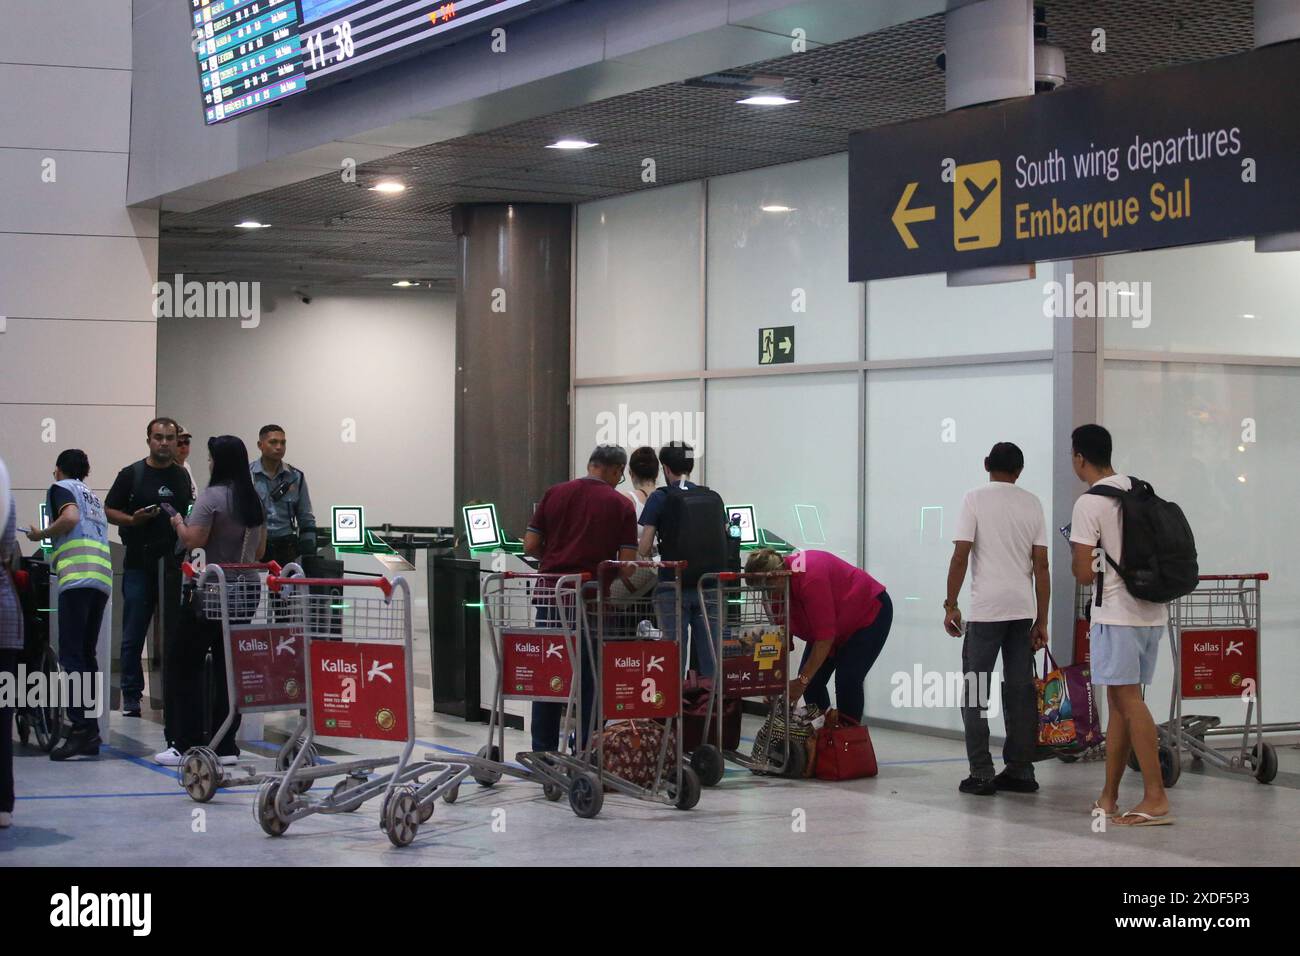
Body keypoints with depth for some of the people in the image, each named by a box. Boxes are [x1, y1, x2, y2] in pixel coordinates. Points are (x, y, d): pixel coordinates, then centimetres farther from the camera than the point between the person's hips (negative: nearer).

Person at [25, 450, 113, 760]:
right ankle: (91, 732, 10)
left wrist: (40, 535, 2)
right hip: (104, 578, 8)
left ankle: (79, 727, -18)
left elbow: (70, 517, -11)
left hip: (78, 577, -8)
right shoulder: (92, 496, 30)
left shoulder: (60, 487, 7)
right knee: (87, 655, 12)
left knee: (71, 656, -10)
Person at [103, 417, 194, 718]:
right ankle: (131, 694, 10)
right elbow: (108, 510, 5)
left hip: (173, 564, 2)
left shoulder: (182, 476, 11)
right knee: (133, 635, 0)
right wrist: (132, 519, -12)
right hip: (139, 562, -2)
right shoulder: (131, 474, 2)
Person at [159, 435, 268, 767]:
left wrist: (178, 523, 3)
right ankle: (225, 745, 7)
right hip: (248, 589, 7)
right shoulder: (255, 499, 12)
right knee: (229, 666, 8)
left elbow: (193, 541, -14)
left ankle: (187, 744, -2)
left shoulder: (212, 496, -10)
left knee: (186, 664, 2)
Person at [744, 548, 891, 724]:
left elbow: (825, 636, -35)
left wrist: (802, 681, -29)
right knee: (812, 681, -2)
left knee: (847, 681, -18)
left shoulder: (810, 578, -38)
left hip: (870, 612, -8)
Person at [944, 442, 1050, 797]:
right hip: (1023, 609, 4)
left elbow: (960, 556, -9)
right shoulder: (1032, 503, 9)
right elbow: (1041, 565, 6)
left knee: (976, 692, 2)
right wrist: (1041, 621, 8)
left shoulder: (975, 499, -1)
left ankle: (981, 774, -2)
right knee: (1021, 691, 9)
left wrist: (951, 605, -1)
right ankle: (1020, 771, 10)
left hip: (985, 610, -4)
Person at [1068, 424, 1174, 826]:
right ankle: (1108, 797, 16)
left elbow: (1084, 574, -12)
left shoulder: (1088, 504, -11)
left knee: (1128, 698, -8)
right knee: (1118, 699, 12)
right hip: (1153, 610, 8)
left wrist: (1075, 554, 9)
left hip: (1117, 611, -8)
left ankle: (1156, 798, -13)